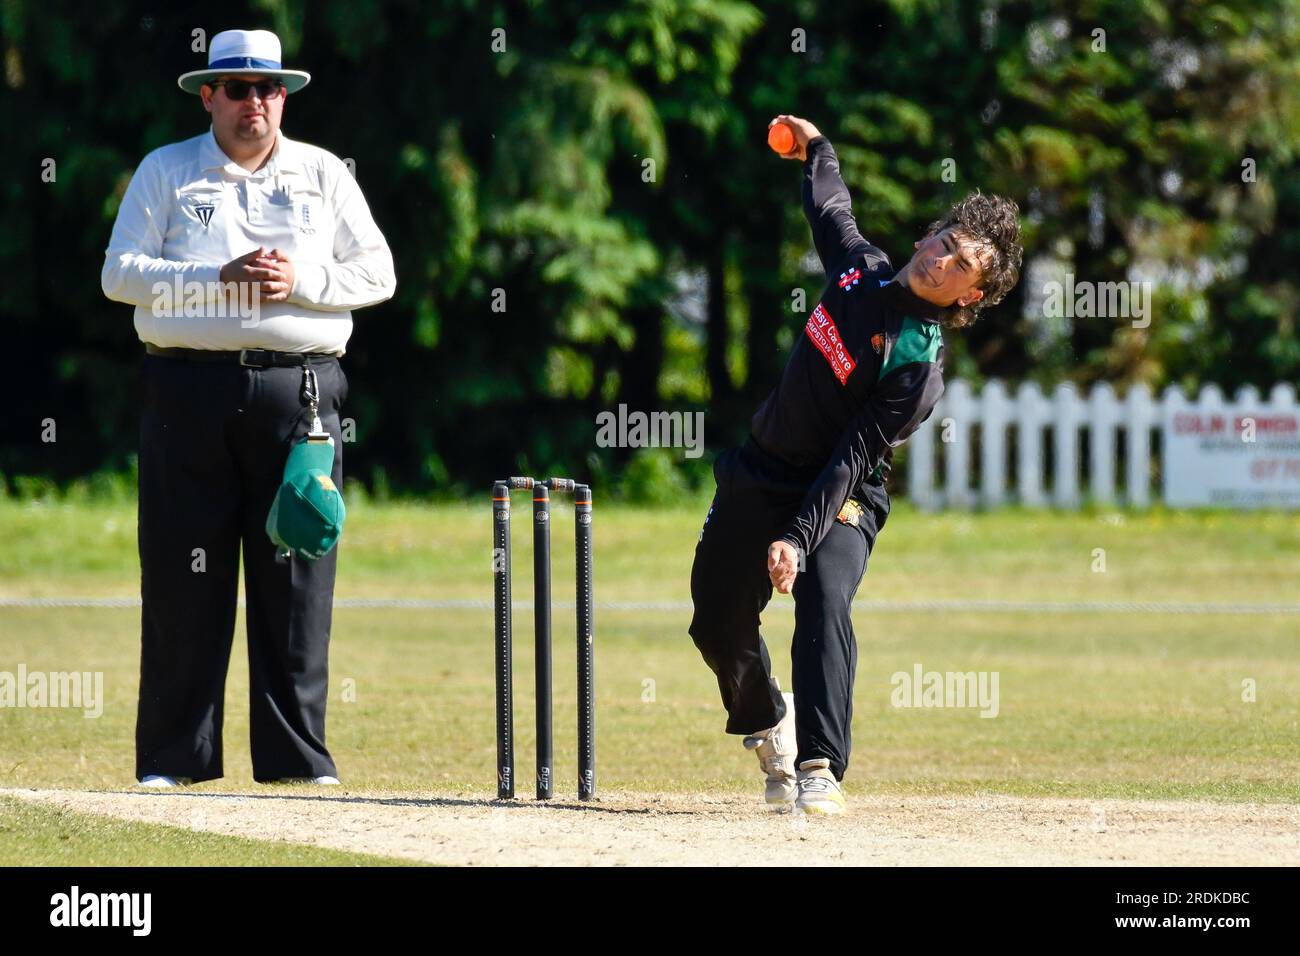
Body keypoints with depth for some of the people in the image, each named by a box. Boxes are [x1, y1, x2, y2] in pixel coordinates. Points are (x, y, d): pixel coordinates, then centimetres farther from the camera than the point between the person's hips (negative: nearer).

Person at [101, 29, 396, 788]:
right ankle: (174, 757, 2)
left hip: (297, 390, 1)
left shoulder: (323, 175, 14)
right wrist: (220, 279, -12)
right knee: (183, 582, -2)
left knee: (297, 581, -1)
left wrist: (301, 281, -9)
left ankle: (299, 757, 3)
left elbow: (378, 273, 9)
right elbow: (121, 274, 0)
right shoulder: (165, 173, 10)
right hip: (190, 388, -1)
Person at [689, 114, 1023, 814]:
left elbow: (852, 460, -27)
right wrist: (816, 147, 34)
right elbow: (830, 208, 21)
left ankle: (820, 770, -35)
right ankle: (767, 723, 38)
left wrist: (798, 537, -35)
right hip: (760, 474, 6)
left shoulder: (919, 367, -22)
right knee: (717, 623, 8)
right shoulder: (860, 265, -5)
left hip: (839, 498, -6)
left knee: (824, 598, -32)